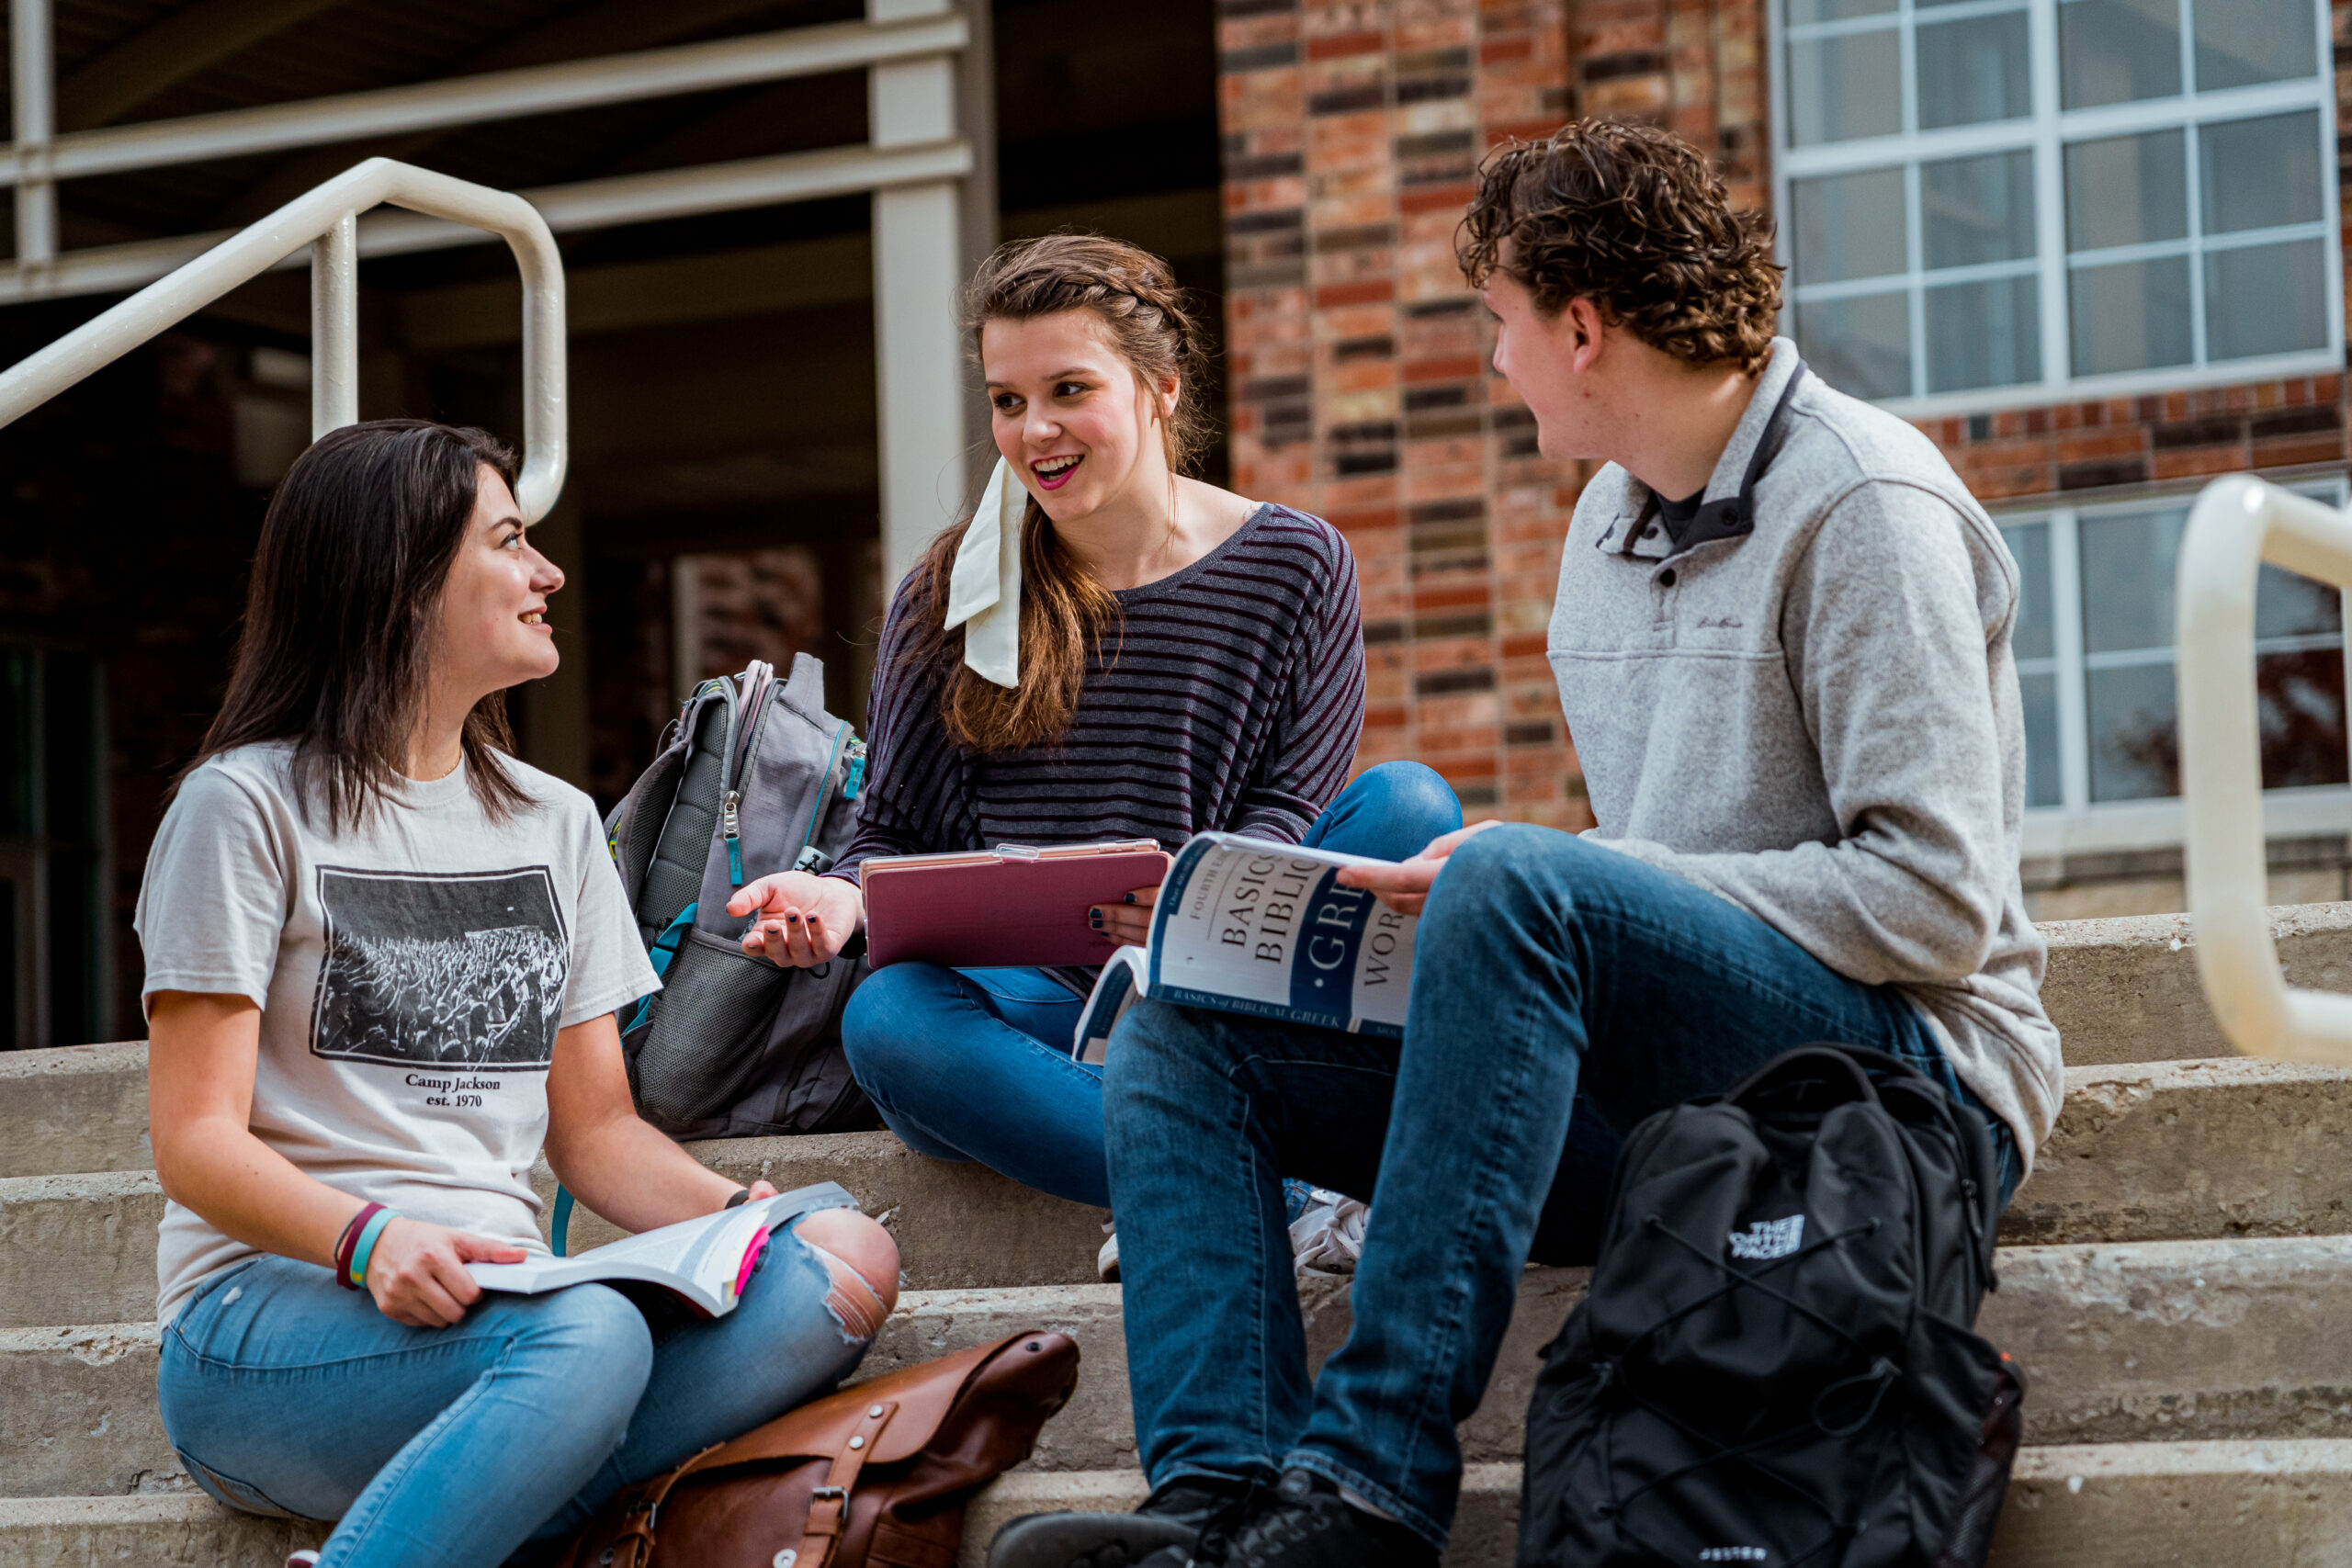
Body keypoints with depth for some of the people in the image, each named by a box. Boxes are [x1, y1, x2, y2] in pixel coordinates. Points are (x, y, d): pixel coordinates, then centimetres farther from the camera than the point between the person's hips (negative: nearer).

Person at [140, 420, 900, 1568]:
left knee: (838, 1277, -24)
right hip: (267, 1321, -6)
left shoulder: (556, 824, 20)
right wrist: (369, 1240, -26)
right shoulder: (248, 806, 1)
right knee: (588, 1334, -38)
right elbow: (195, 1142, -6)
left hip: (496, 1311, 6)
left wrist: (747, 1213, -3)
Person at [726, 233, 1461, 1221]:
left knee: (1407, 805, -25)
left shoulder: (1293, 566, 6)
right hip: (1044, 1009, 0)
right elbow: (900, 833, 10)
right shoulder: (951, 596, 9)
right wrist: (841, 897, -15)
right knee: (886, 1020, -34)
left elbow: (1295, 806, -1)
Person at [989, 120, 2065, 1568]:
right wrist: (1466, 896, 1)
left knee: (1515, 888, -34)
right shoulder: (1609, 521, 18)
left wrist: (1507, 883, -18)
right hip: (1646, 1098, 9)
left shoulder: (1861, 504, -8)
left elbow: (1936, 902, -17)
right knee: (1182, 1040, -3)